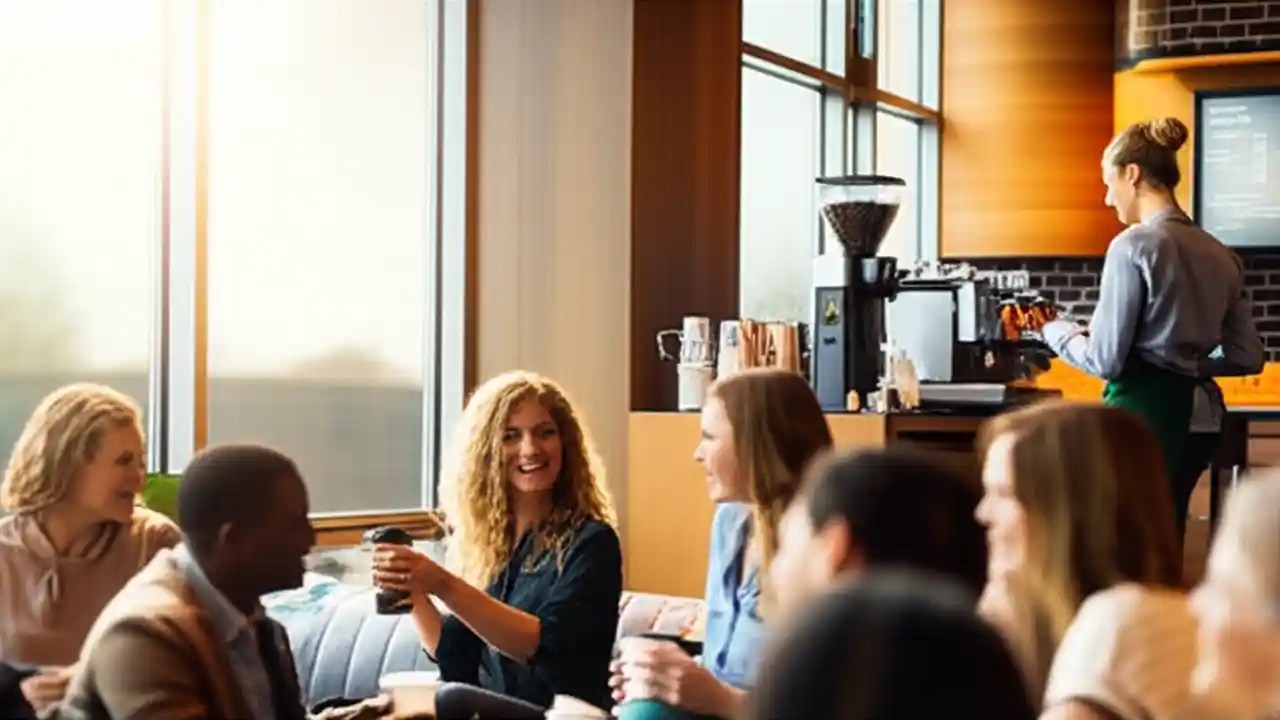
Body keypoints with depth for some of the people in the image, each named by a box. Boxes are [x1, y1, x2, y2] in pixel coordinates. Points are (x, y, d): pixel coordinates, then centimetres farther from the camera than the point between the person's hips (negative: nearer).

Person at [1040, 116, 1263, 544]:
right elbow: (1248, 357, 12)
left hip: (1143, 414, -8)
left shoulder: (1134, 245, -12)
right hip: (1198, 416, 8)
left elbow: (1105, 361, -12)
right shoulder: (1220, 255, 10)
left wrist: (1057, 331, 6)